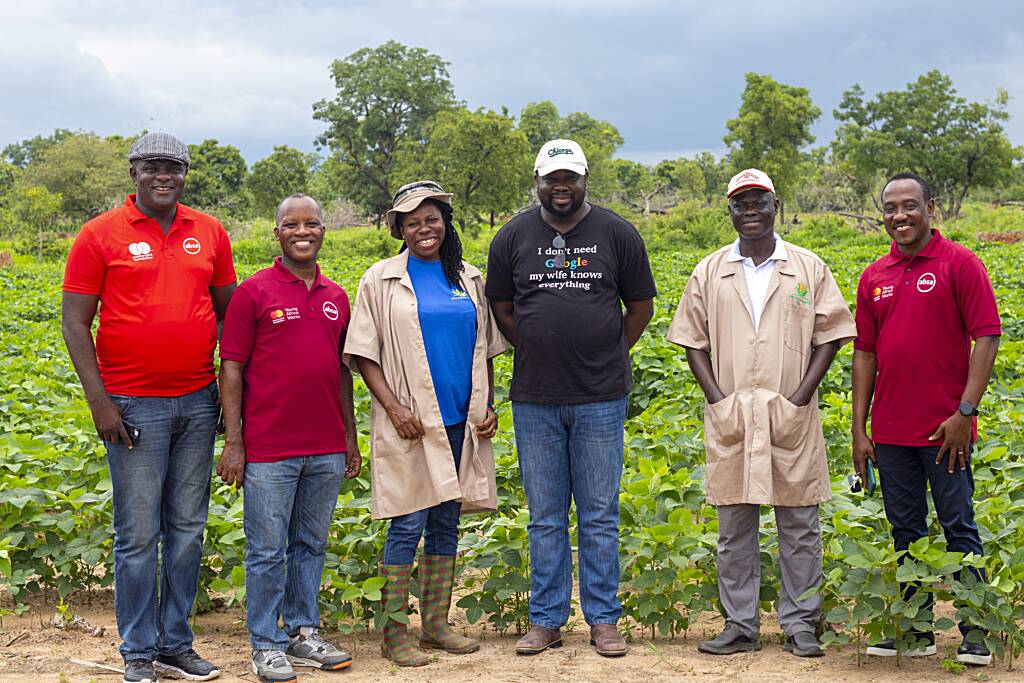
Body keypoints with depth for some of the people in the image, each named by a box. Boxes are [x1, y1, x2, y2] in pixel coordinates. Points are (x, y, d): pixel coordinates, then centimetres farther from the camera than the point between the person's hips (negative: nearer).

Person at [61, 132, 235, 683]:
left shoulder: (209, 233, 9)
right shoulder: (100, 236, -2)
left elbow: (227, 311, 16)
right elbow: (74, 324, -3)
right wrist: (100, 404, -10)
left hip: (197, 404, 4)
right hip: (134, 408, -4)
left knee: (188, 531, 9)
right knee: (138, 535, 0)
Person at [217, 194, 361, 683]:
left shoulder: (336, 297, 11)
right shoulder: (254, 292, -3)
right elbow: (231, 369, -4)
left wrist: (350, 437, 16)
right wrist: (233, 443, -9)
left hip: (326, 449, 5)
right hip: (269, 450, -4)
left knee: (311, 545, 13)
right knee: (267, 551, 2)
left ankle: (304, 633, 25)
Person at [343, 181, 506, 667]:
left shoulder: (469, 278, 12)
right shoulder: (382, 280, 0)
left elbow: (485, 350, 18)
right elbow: (363, 354, -2)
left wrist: (489, 408, 7)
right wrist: (393, 407, -13)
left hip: (460, 424, 4)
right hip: (410, 424, -4)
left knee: (446, 523, 10)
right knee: (408, 525, -5)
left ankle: (435, 625, 20)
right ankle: (393, 635, 4)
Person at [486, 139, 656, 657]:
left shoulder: (617, 234, 2)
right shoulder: (513, 237, 4)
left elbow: (640, 307, 9)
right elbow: (502, 309, 13)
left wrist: (605, 359, 7)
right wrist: (541, 355, 7)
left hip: (599, 400, -1)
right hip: (535, 400, 1)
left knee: (600, 516, 5)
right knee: (545, 518, 8)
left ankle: (603, 620, 15)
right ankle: (546, 620, 18)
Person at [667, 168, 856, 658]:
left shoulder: (809, 269, 5)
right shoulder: (709, 273, 8)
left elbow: (829, 336, 4)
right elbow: (693, 341, 10)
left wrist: (801, 397, -7)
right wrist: (716, 398, -3)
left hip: (791, 420, -1)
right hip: (730, 420, 1)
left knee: (800, 527, 4)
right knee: (734, 529, 6)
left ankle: (800, 624, 14)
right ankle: (740, 626, 15)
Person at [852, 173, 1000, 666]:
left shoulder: (959, 264, -4)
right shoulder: (873, 277, 11)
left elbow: (987, 339, -8)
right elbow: (865, 353, 13)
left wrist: (965, 412, -15)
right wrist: (859, 429, 8)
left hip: (945, 429, -5)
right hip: (891, 432, 5)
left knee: (959, 530, 0)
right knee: (906, 532, 10)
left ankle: (976, 634, 8)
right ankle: (917, 631, 19)